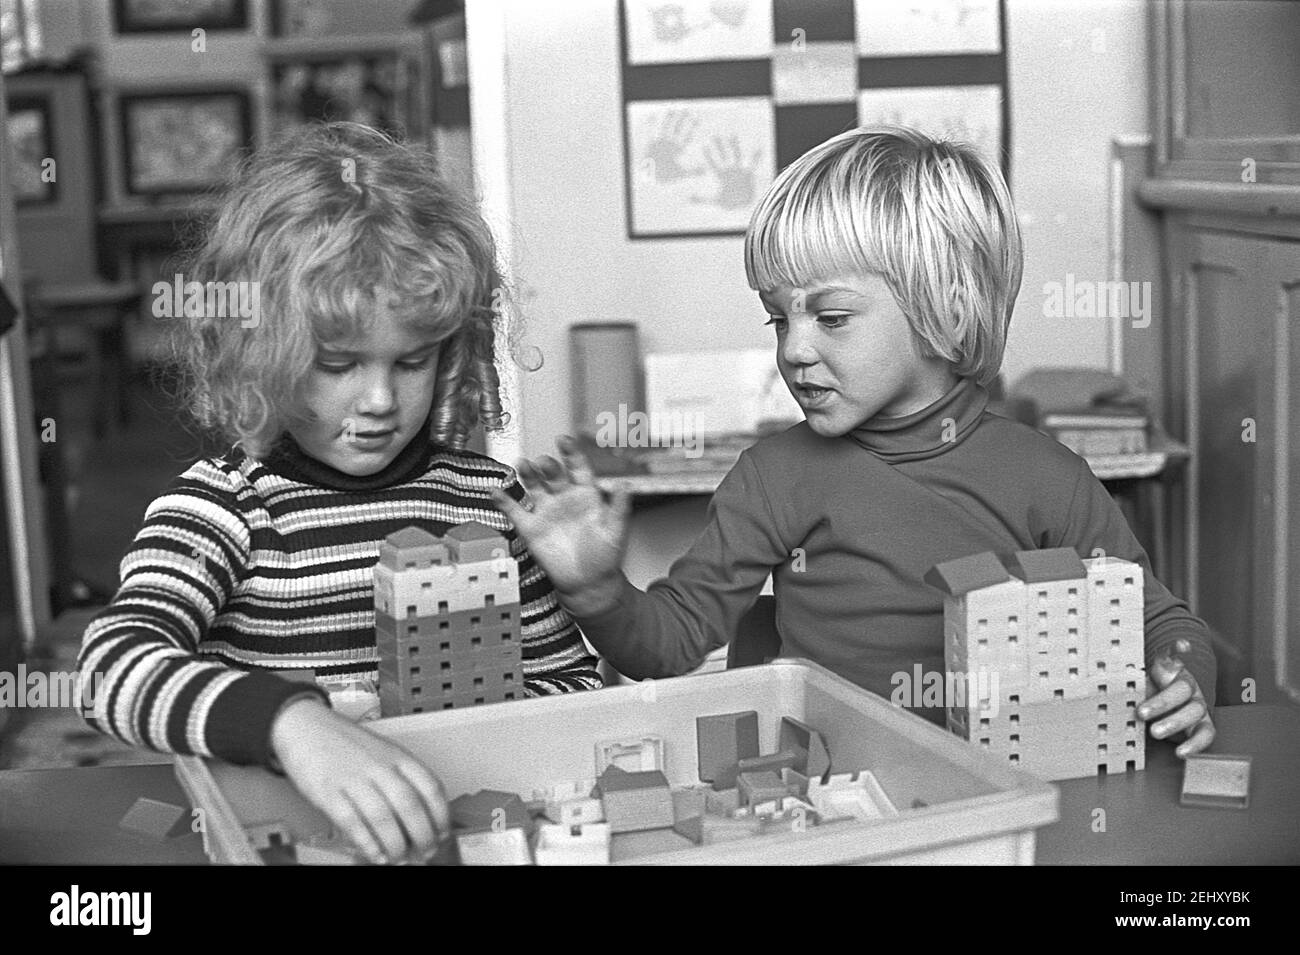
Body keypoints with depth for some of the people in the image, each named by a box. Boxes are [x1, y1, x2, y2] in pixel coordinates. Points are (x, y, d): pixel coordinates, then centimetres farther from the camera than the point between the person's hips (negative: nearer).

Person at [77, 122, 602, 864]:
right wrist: (293, 723, -41)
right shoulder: (220, 507, -7)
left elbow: (573, 678, 13)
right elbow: (114, 667, -24)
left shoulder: (488, 496, 4)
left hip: (467, 823, 2)